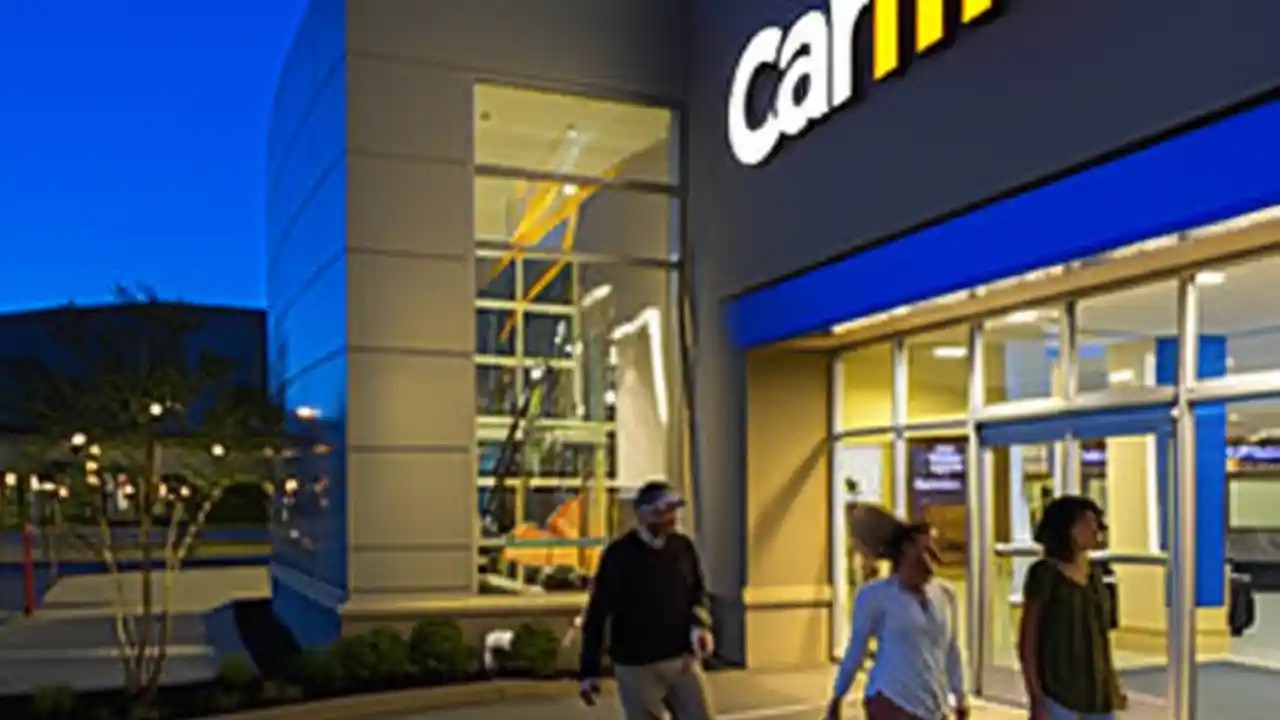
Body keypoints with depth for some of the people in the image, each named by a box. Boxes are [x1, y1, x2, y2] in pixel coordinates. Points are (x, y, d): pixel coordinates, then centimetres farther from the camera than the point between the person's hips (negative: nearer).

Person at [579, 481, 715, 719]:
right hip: (637, 667, -3)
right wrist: (590, 671, -4)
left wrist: (700, 625, -7)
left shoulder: (683, 547, 1)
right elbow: (596, 615, -5)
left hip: (683, 661, 4)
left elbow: (698, 592, 15)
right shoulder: (618, 555, -10)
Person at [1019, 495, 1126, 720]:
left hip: (1098, 694, 7)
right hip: (1057, 695, -7)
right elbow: (1027, 642, -11)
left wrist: (1114, 686, 16)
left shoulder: (1095, 575, 9)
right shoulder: (1045, 574, -11)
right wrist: (1036, 698, -16)